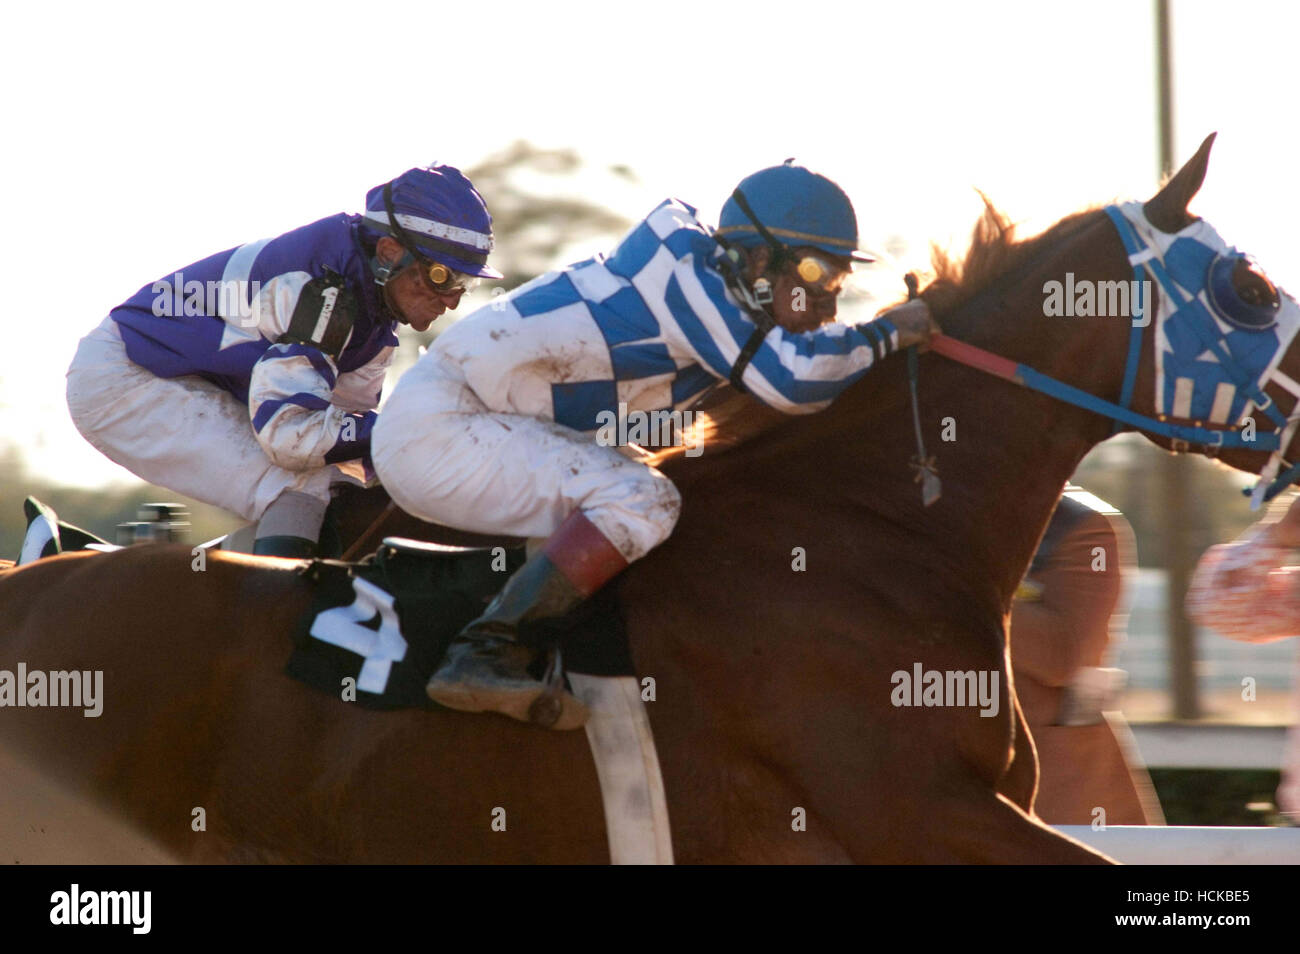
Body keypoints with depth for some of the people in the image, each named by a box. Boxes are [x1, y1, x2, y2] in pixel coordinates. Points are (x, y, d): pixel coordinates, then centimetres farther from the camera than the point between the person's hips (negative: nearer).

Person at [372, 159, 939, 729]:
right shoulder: (684, 275, -16)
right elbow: (789, 379, -25)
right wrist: (889, 334, -12)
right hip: (435, 429, -11)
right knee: (643, 501, -22)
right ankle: (481, 656, -32)